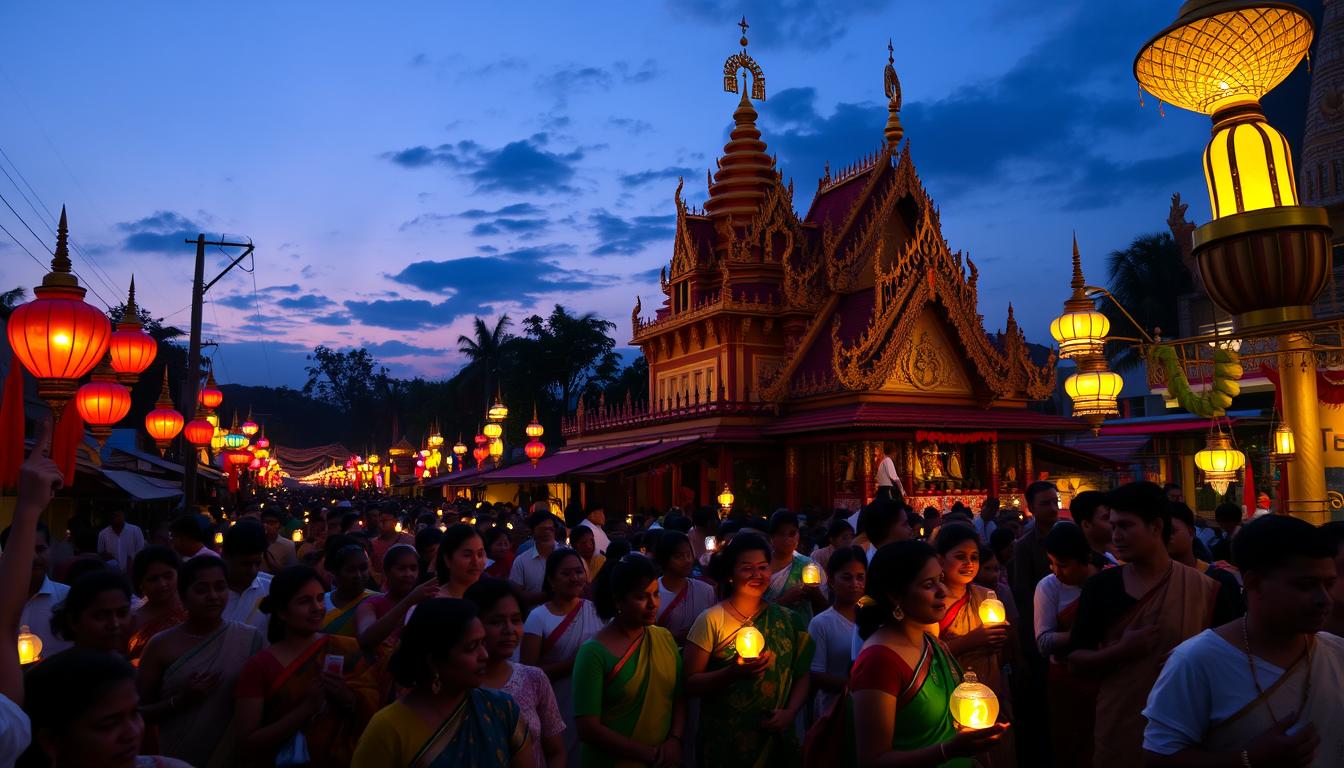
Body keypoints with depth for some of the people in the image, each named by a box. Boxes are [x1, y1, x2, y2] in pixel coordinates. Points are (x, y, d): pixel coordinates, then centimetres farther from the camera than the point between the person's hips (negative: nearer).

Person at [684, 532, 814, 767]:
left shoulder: (788, 620, 0)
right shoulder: (711, 620, -11)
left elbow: (801, 676, 5)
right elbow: (690, 683, -12)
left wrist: (790, 712, -11)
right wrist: (734, 672, -26)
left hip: (775, 741, 3)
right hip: (723, 742, -3)